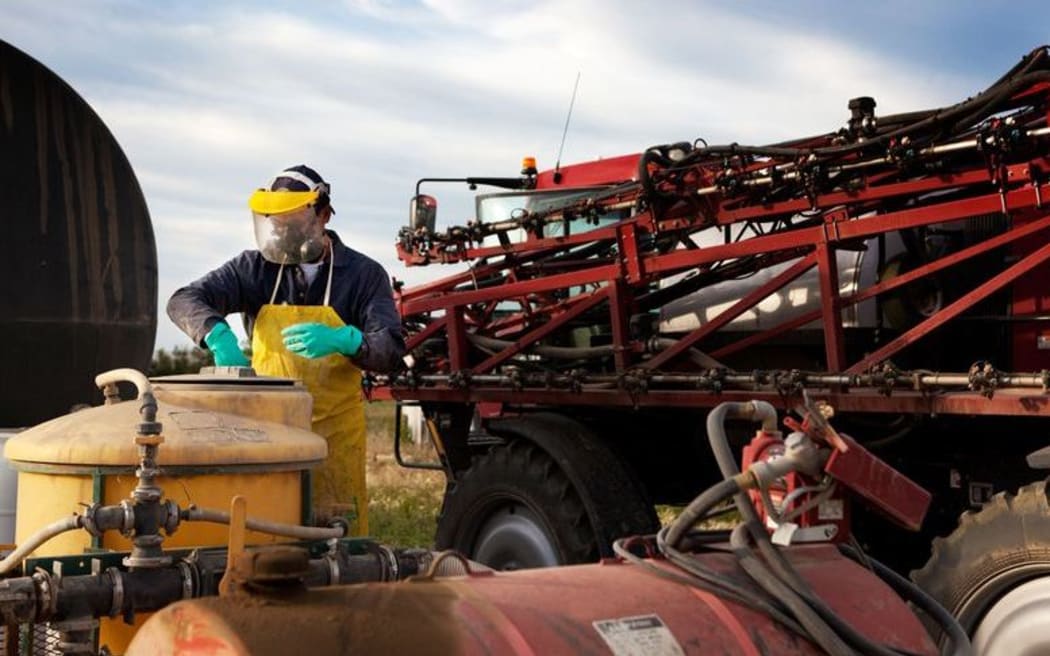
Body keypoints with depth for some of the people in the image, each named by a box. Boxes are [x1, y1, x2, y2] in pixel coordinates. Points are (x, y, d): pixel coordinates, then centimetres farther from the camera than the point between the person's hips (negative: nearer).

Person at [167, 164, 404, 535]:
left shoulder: (363, 275, 1)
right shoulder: (255, 268, 5)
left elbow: (391, 351, -7)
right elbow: (184, 302, -3)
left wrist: (342, 340, -28)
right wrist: (218, 335, -24)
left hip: (335, 433, -1)